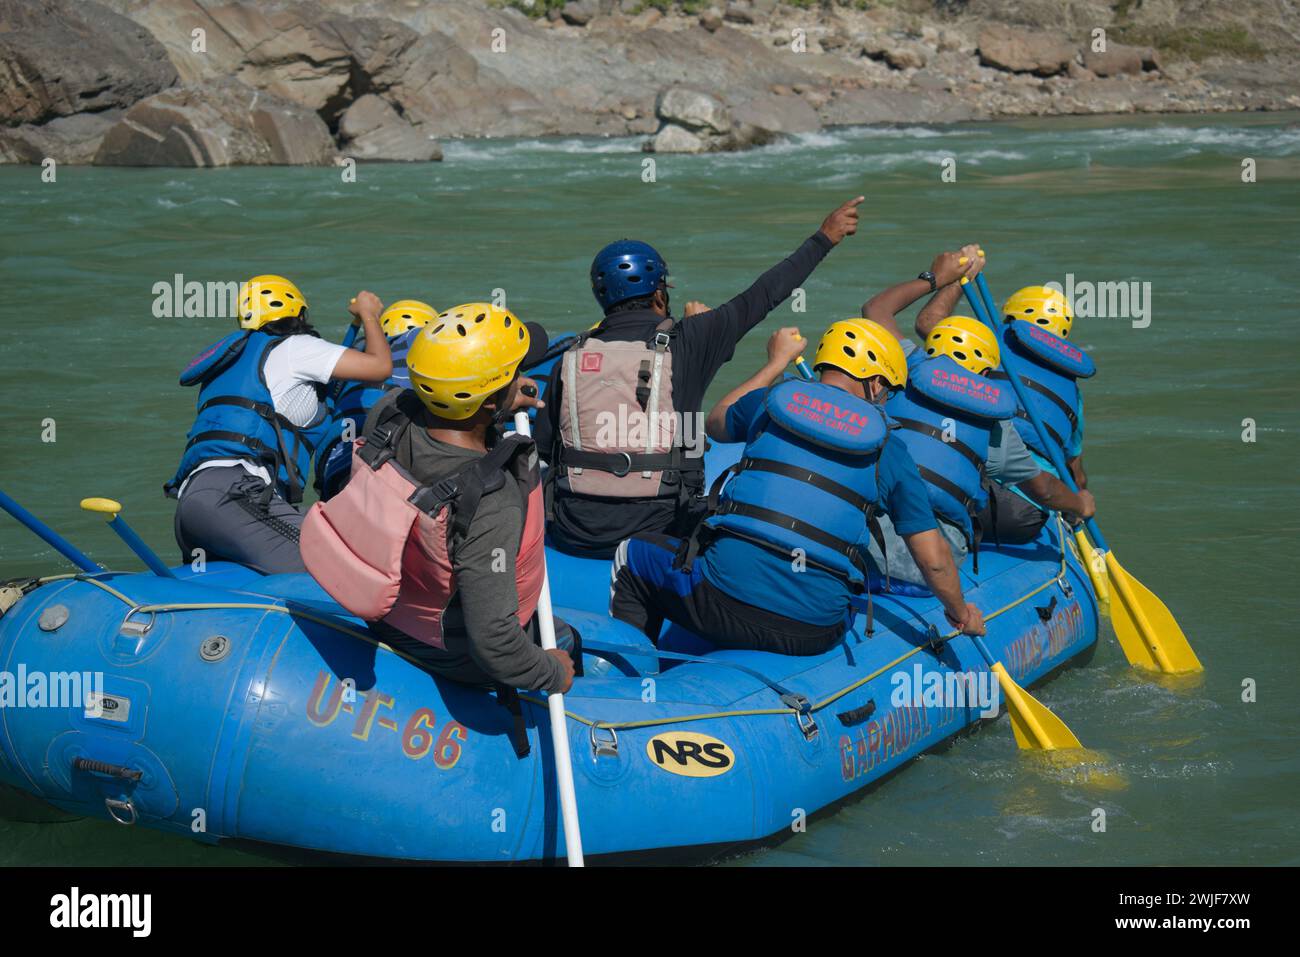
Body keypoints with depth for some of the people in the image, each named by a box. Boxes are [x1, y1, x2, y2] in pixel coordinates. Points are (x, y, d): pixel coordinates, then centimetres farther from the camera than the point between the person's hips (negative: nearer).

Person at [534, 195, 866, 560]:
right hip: (654, 530, -2)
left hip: (574, 534, 3)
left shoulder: (571, 358, 3)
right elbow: (761, 297, 3)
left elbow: (542, 447, 7)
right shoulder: (686, 342, -5)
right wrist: (824, 238, 13)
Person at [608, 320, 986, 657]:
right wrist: (961, 613, 30)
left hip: (724, 603, -1)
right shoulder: (890, 452, 9)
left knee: (636, 553, 26)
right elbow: (934, 560, 10)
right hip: (814, 635, 1)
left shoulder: (771, 401, 9)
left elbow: (716, 424, 35)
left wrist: (777, 361, 46)